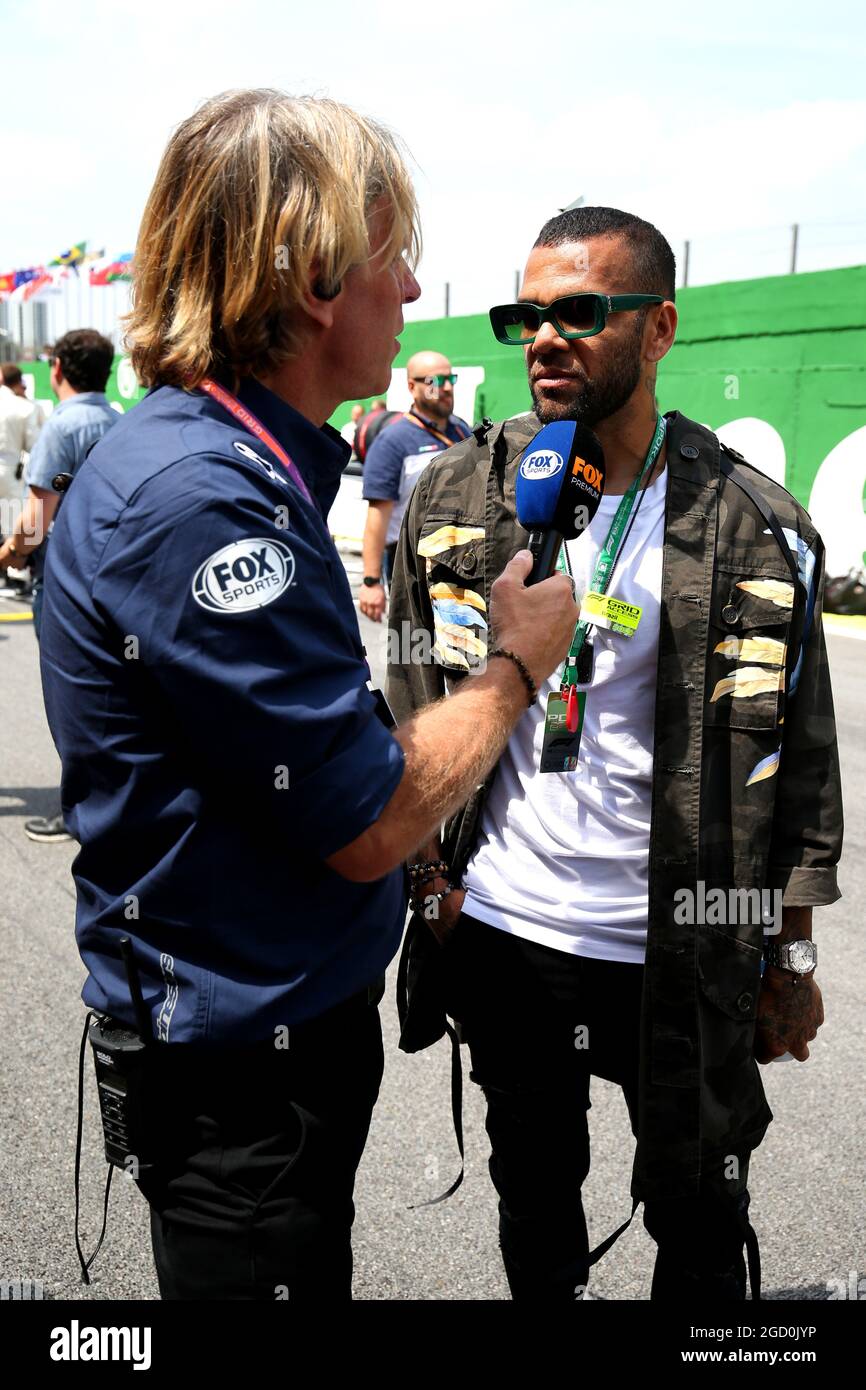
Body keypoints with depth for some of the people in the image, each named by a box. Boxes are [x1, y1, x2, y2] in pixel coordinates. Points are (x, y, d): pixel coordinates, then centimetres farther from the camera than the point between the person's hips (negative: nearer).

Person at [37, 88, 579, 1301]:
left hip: (300, 1014, 9)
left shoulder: (246, 463, 6)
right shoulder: (196, 496, -27)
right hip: (242, 1069, -9)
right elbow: (368, 823, -24)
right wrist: (519, 664, -10)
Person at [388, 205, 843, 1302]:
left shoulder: (756, 530, -8)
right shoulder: (455, 499, -2)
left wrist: (790, 956, 0)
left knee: (701, 1225, 15)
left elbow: (797, 760, -3)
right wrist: (432, 875, 1)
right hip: (499, 931, 2)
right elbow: (416, 713, 5)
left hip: (685, 953, -2)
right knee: (533, 1194, 22)